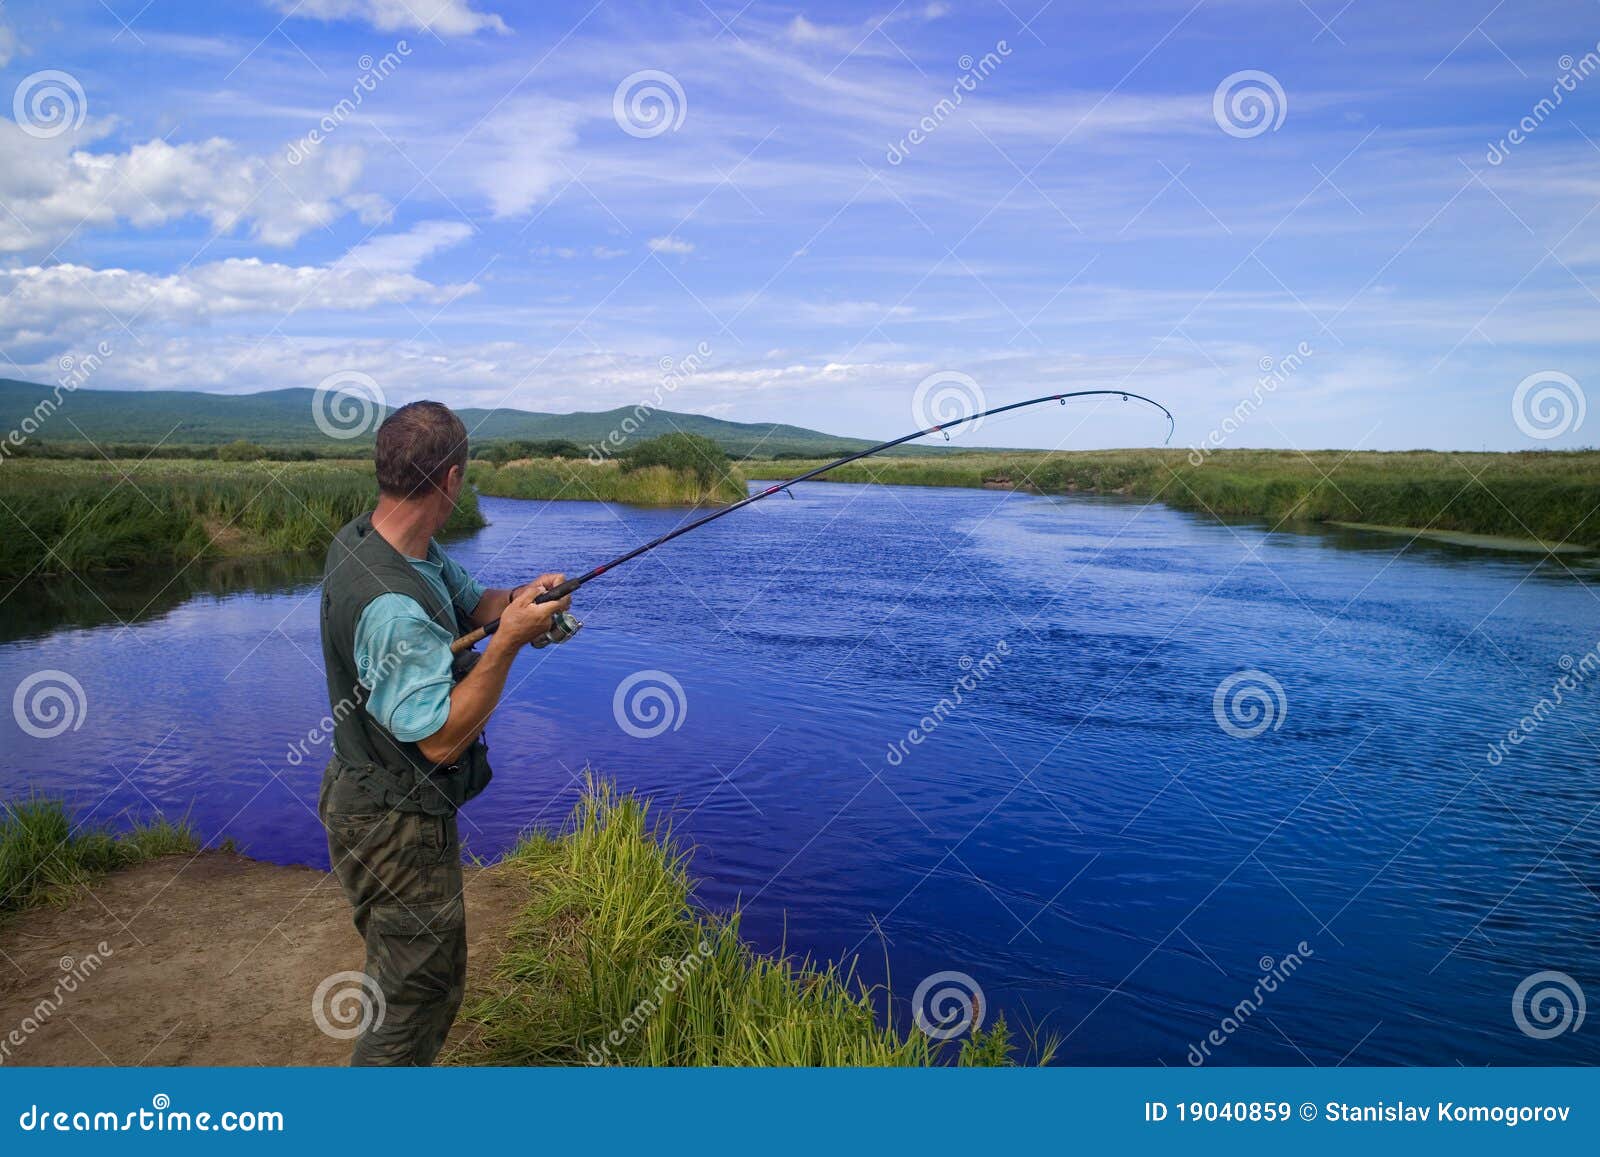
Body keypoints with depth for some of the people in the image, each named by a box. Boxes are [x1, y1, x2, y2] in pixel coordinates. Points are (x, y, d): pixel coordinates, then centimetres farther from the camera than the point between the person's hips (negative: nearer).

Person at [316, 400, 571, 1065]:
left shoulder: (365, 537, -1)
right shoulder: (393, 607, -32)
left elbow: (470, 601, 10)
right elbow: (441, 737, -29)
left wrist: (518, 599, -11)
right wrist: (509, 639, -28)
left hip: (381, 801, 11)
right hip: (396, 826, -10)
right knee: (420, 987, 7)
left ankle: (407, 1071, 49)